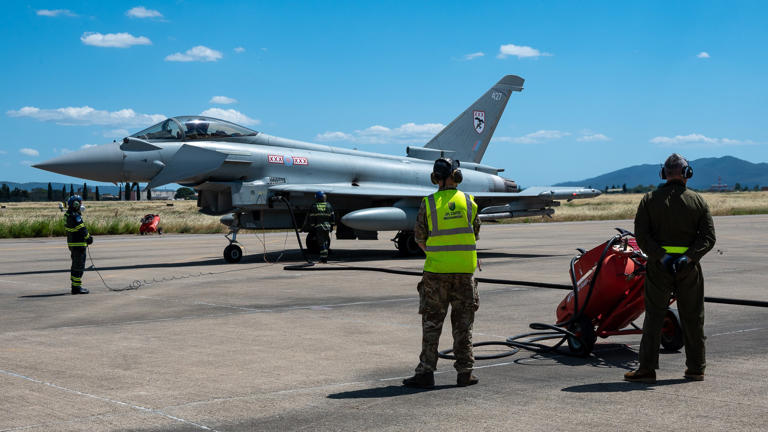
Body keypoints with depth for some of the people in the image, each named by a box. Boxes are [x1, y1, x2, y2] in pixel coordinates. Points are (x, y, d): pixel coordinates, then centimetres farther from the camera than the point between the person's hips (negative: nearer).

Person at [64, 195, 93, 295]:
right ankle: (76, 287, -5)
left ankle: (75, 285, 24)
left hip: (72, 244, 10)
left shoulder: (68, 215, 13)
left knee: (75, 265, 18)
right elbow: (82, 229, -20)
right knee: (79, 266, -6)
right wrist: (88, 238, -6)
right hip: (78, 244, -10)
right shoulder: (75, 216, -19)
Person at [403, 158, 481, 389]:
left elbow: (419, 238, 2)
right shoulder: (468, 201, 1)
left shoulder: (428, 204, -5)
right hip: (464, 269, 2)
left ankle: (426, 372, 3)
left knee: (431, 322, 5)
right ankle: (465, 372, 12)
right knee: (463, 323, 10)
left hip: (436, 271, -2)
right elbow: (475, 233, 11)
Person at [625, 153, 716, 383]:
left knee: (653, 317, 3)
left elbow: (641, 235, -9)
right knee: (693, 318, 12)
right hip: (689, 268, 1)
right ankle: (696, 367, 20)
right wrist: (688, 257, -14)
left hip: (658, 266, -1)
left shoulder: (650, 199, 0)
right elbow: (708, 237, -6)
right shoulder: (698, 201, 3)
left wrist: (661, 257, -13)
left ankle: (647, 369, 1)